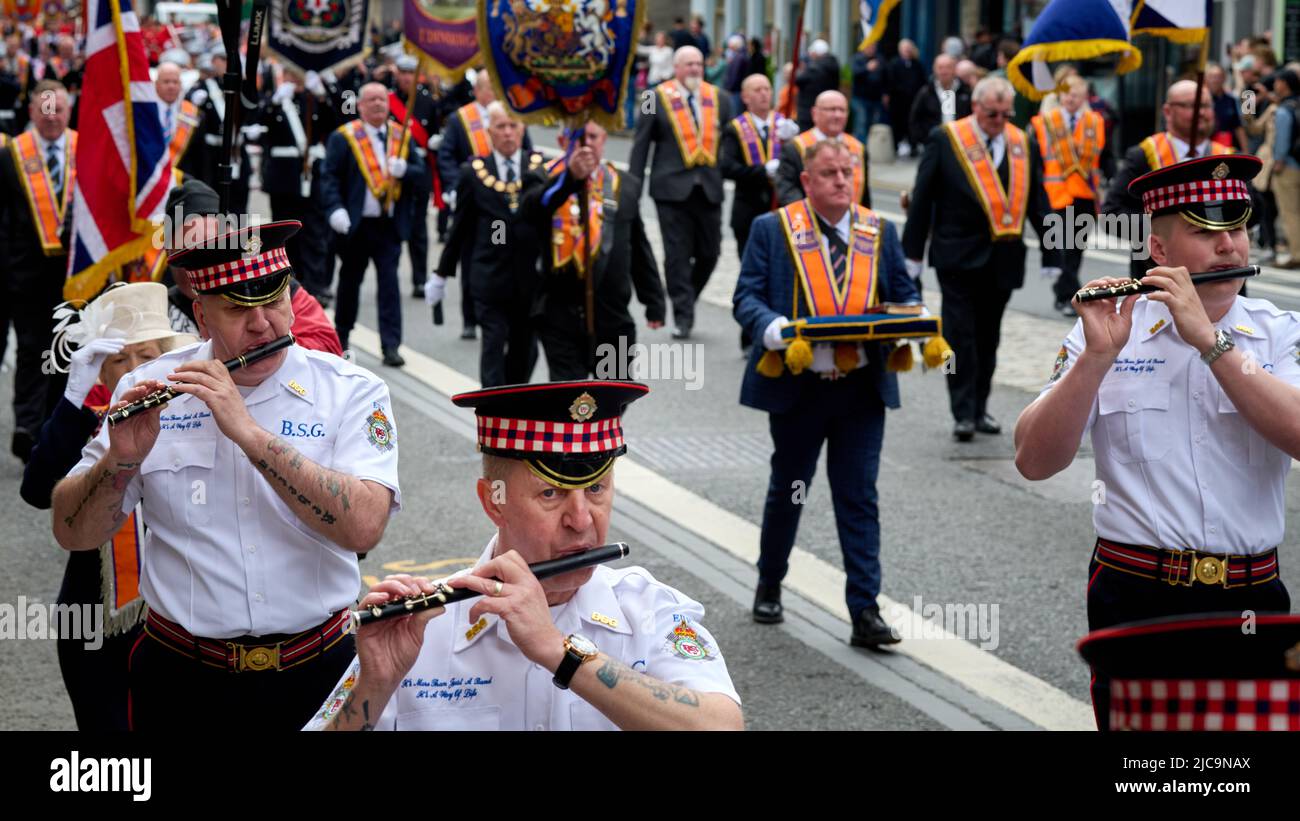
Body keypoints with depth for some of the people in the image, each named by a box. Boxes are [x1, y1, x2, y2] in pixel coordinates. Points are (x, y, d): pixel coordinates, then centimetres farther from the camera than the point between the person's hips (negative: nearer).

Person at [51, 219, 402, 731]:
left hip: (315, 670, -1)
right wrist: (121, 458, -22)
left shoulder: (352, 393, -7)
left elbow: (363, 527, -23)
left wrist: (248, 431, -27)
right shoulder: (149, 390, -2)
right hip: (180, 675, 1)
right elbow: (73, 534, -2)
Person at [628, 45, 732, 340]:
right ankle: (682, 315, 2)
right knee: (677, 253, -3)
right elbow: (641, 144, 2)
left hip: (709, 189, 3)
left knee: (709, 252, 6)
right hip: (672, 188, -3)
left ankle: (685, 301, 27)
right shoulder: (658, 98, 1)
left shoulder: (718, 98, 10)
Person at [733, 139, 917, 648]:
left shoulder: (880, 232, 9)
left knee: (859, 497, -1)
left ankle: (865, 612, -1)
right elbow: (747, 297, -5)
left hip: (863, 388, 1)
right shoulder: (773, 230, 0)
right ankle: (769, 587, 35)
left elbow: (904, 295, 13)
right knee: (787, 488, 14)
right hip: (797, 386, -1)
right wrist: (775, 330, -25)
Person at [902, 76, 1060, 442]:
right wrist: (912, 253, -3)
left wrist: (1052, 254, 5)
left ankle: (979, 408, 20)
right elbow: (922, 198, -1)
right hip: (958, 256, -3)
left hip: (1003, 257, 3)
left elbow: (1038, 203, 9)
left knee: (988, 337, 11)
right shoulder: (945, 139, -3)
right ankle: (963, 413, -1)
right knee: (961, 335, -4)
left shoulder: (1023, 145, 7)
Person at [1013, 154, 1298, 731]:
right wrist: (1097, 357, -19)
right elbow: (1034, 462, -8)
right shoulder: (1110, 330, 2)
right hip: (1135, 598, -1)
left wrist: (1208, 338, -18)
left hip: (1253, 599, 1)